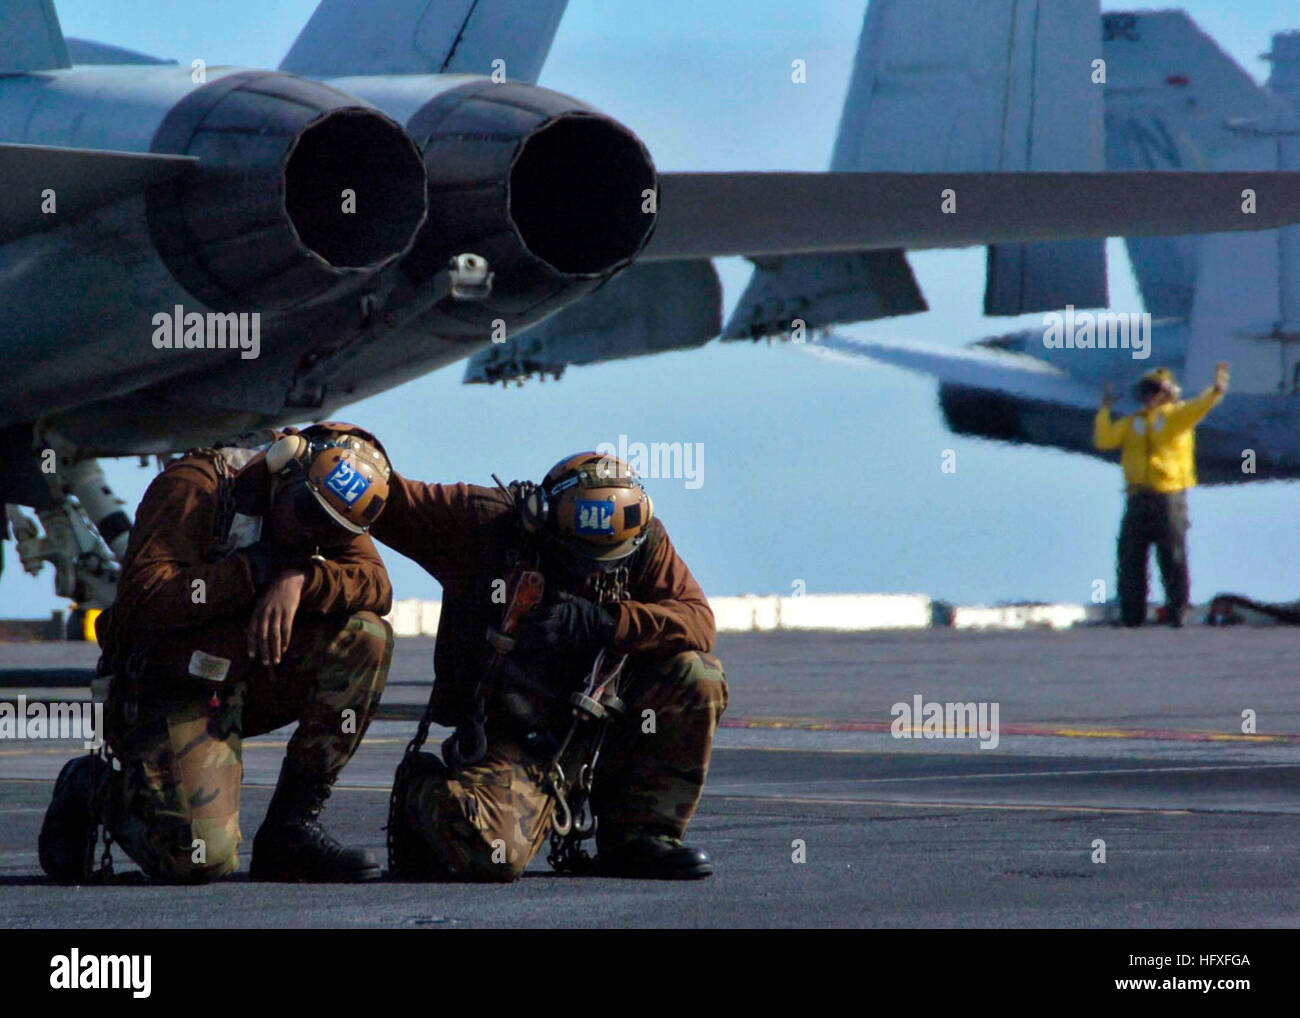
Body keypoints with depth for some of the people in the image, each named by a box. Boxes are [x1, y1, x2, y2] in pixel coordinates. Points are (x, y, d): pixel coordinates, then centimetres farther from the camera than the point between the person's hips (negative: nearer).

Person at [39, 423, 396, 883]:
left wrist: (300, 579, -32)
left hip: (250, 680, 6)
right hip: (171, 688, -6)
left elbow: (375, 584, -14)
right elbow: (144, 596, -28)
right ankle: (93, 788, 12)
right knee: (201, 861, -22)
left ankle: (291, 829, -11)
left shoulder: (326, 510, 0)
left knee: (366, 637, -19)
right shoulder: (195, 487, -19)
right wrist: (257, 569, -28)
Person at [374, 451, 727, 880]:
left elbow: (698, 621, -16)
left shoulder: (644, 540, -5)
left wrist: (605, 623, -29)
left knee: (697, 679, -18)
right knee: (495, 855, -28)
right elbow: (385, 498, -8)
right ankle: (425, 795, 11)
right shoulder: (485, 523, -13)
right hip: (509, 730, -4)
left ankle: (637, 837, -5)